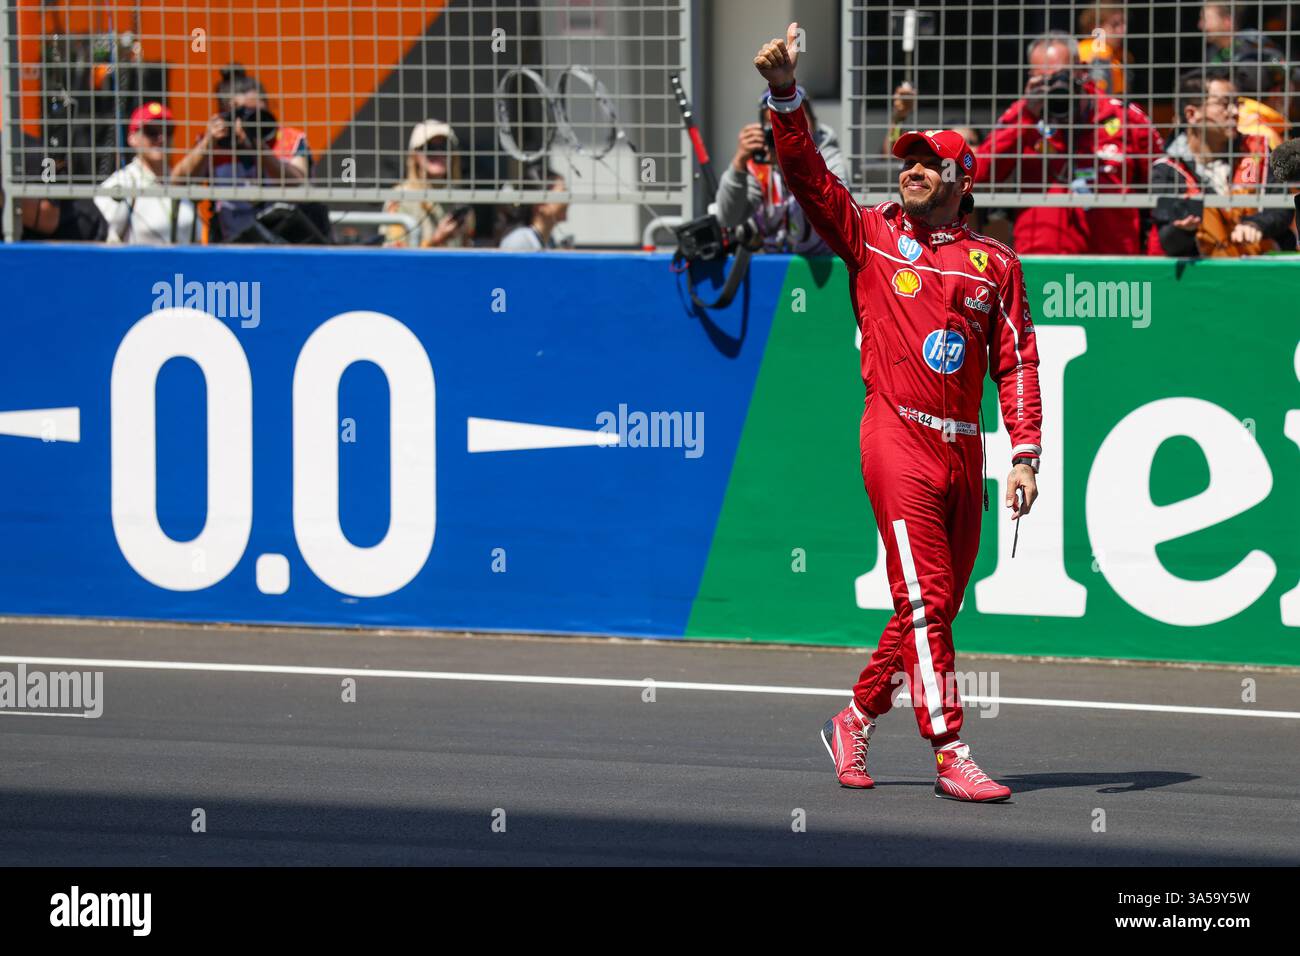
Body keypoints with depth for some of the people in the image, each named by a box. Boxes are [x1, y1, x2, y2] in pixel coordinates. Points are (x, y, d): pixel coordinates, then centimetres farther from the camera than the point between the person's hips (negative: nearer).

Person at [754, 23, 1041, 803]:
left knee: (938, 606, 10)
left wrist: (1025, 457, -1)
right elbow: (808, 175, -5)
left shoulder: (995, 263, 10)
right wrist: (786, 95, -20)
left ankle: (856, 722, 27)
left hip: (963, 451, 4)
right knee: (924, 600, -10)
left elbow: (1017, 362, 7)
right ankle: (951, 757, -13)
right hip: (898, 440, -4)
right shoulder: (871, 235, 5)